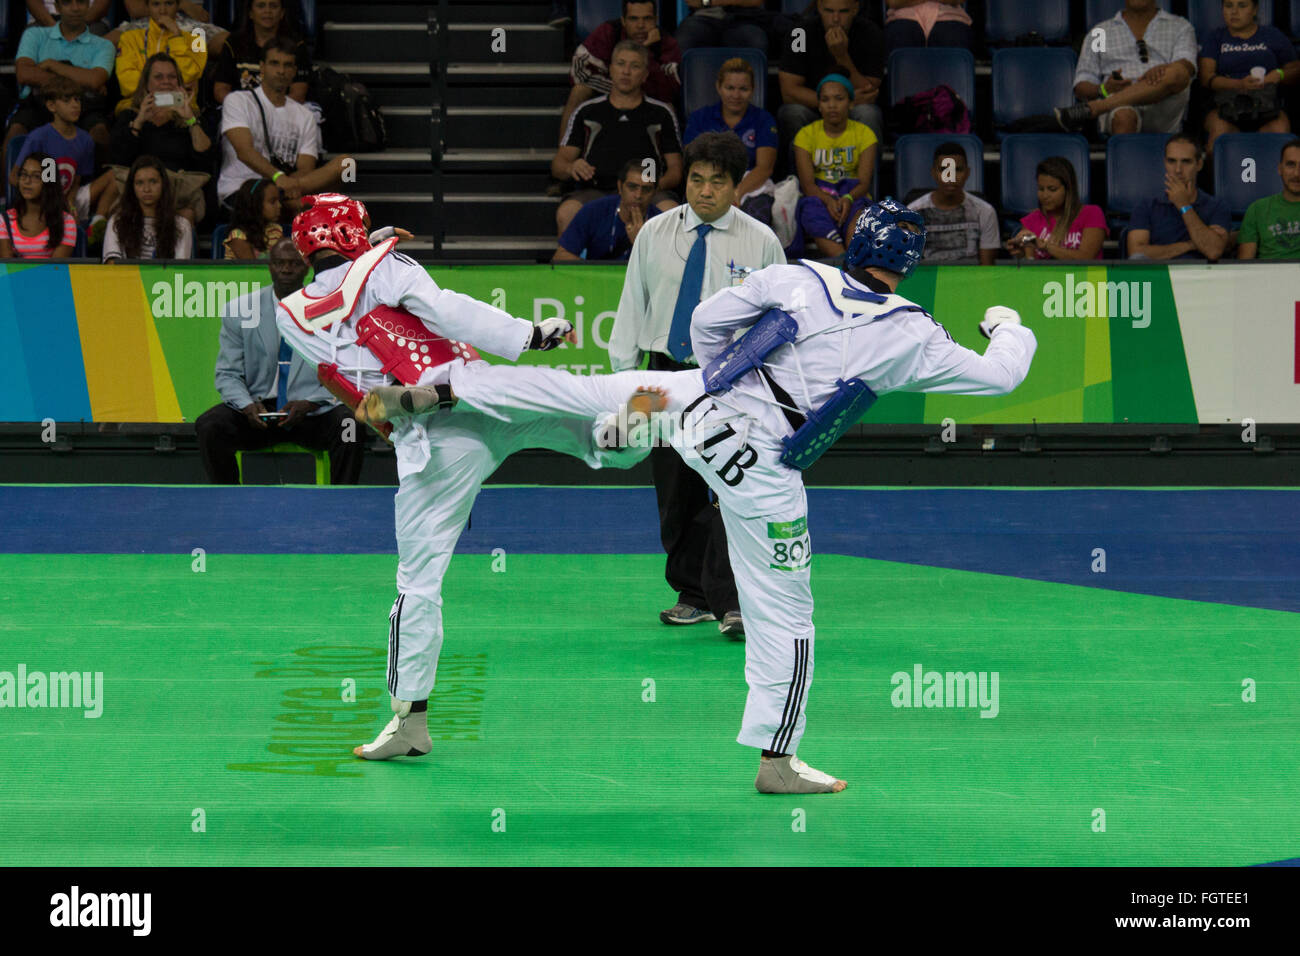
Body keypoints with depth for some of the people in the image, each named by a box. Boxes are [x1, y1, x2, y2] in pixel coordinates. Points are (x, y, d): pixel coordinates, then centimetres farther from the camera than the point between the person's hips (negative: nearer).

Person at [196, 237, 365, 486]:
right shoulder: (238, 311, 5)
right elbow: (228, 374, 5)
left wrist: (308, 405, -18)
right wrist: (247, 406, -16)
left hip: (312, 411, -1)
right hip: (258, 407, 1)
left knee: (351, 428, -31)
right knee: (209, 427, -27)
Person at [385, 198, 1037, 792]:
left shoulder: (798, 280, -1)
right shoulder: (912, 338, -6)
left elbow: (708, 318, 5)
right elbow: (998, 376, 6)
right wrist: (1010, 328, 29)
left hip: (702, 405, 3)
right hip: (760, 472, -3)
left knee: (591, 391, 21)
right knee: (784, 614, 7)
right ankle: (776, 759, 12)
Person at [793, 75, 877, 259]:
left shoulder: (864, 133, 8)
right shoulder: (807, 135, 8)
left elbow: (864, 182, -4)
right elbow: (807, 183, -4)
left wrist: (848, 199, -27)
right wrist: (828, 200, -26)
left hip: (853, 196, 0)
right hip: (817, 197, 0)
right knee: (814, 208, -38)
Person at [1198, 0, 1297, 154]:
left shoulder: (1274, 36, 18)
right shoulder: (1215, 38, 16)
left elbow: (1295, 69, 17)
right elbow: (1206, 77, 2)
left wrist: (1279, 75, -7)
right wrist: (1239, 84, -16)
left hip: (1268, 105, 0)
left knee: (1279, 130, -33)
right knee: (1220, 130, -35)